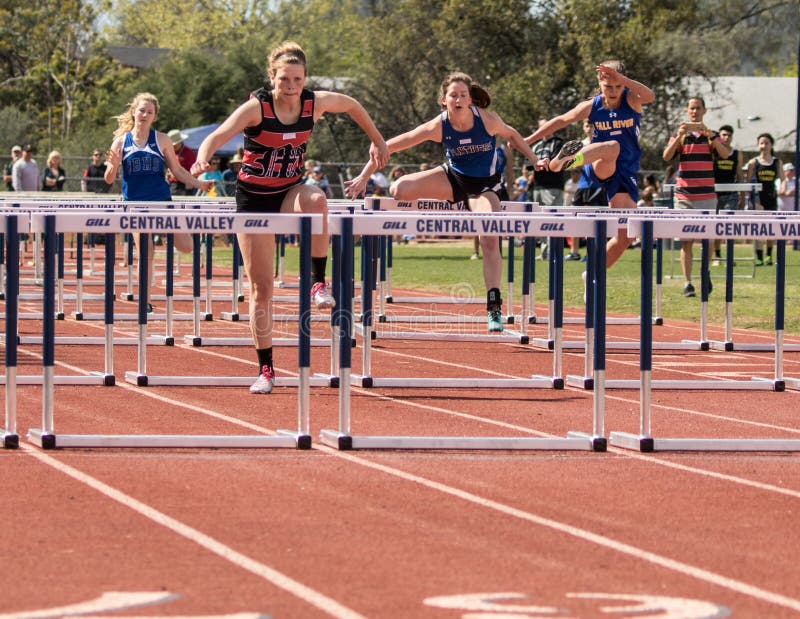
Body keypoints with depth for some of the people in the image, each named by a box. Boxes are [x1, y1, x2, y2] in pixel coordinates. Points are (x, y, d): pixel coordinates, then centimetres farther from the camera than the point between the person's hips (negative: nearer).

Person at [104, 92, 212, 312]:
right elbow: (109, 179, 3)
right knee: (145, 255, -5)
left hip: (161, 201, 1)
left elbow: (177, 171, 9)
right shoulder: (121, 142, 2)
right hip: (135, 203, -1)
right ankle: (145, 302, 7)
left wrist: (199, 184, -3)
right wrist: (112, 165, -18)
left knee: (186, 246, -6)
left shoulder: (161, 140, 2)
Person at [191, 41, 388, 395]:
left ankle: (318, 284, -25)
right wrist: (203, 157, -56)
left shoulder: (314, 103, -9)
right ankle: (265, 369, 8)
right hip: (254, 197, -2)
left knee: (316, 200, -37)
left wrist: (377, 140, 17)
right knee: (260, 286, -3)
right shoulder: (257, 107, -20)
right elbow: (221, 133, -36)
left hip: (290, 192, 2)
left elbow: (352, 106, 13)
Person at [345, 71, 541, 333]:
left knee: (490, 241, -21)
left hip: (484, 185, -2)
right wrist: (364, 177, -19)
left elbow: (511, 135, 2)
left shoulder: (487, 119, -22)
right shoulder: (438, 126, -21)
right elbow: (390, 146, -17)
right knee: (399, 189, -19)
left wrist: (535, 159, -4)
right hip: (453, 177, 2)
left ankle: (494, 307, -13)